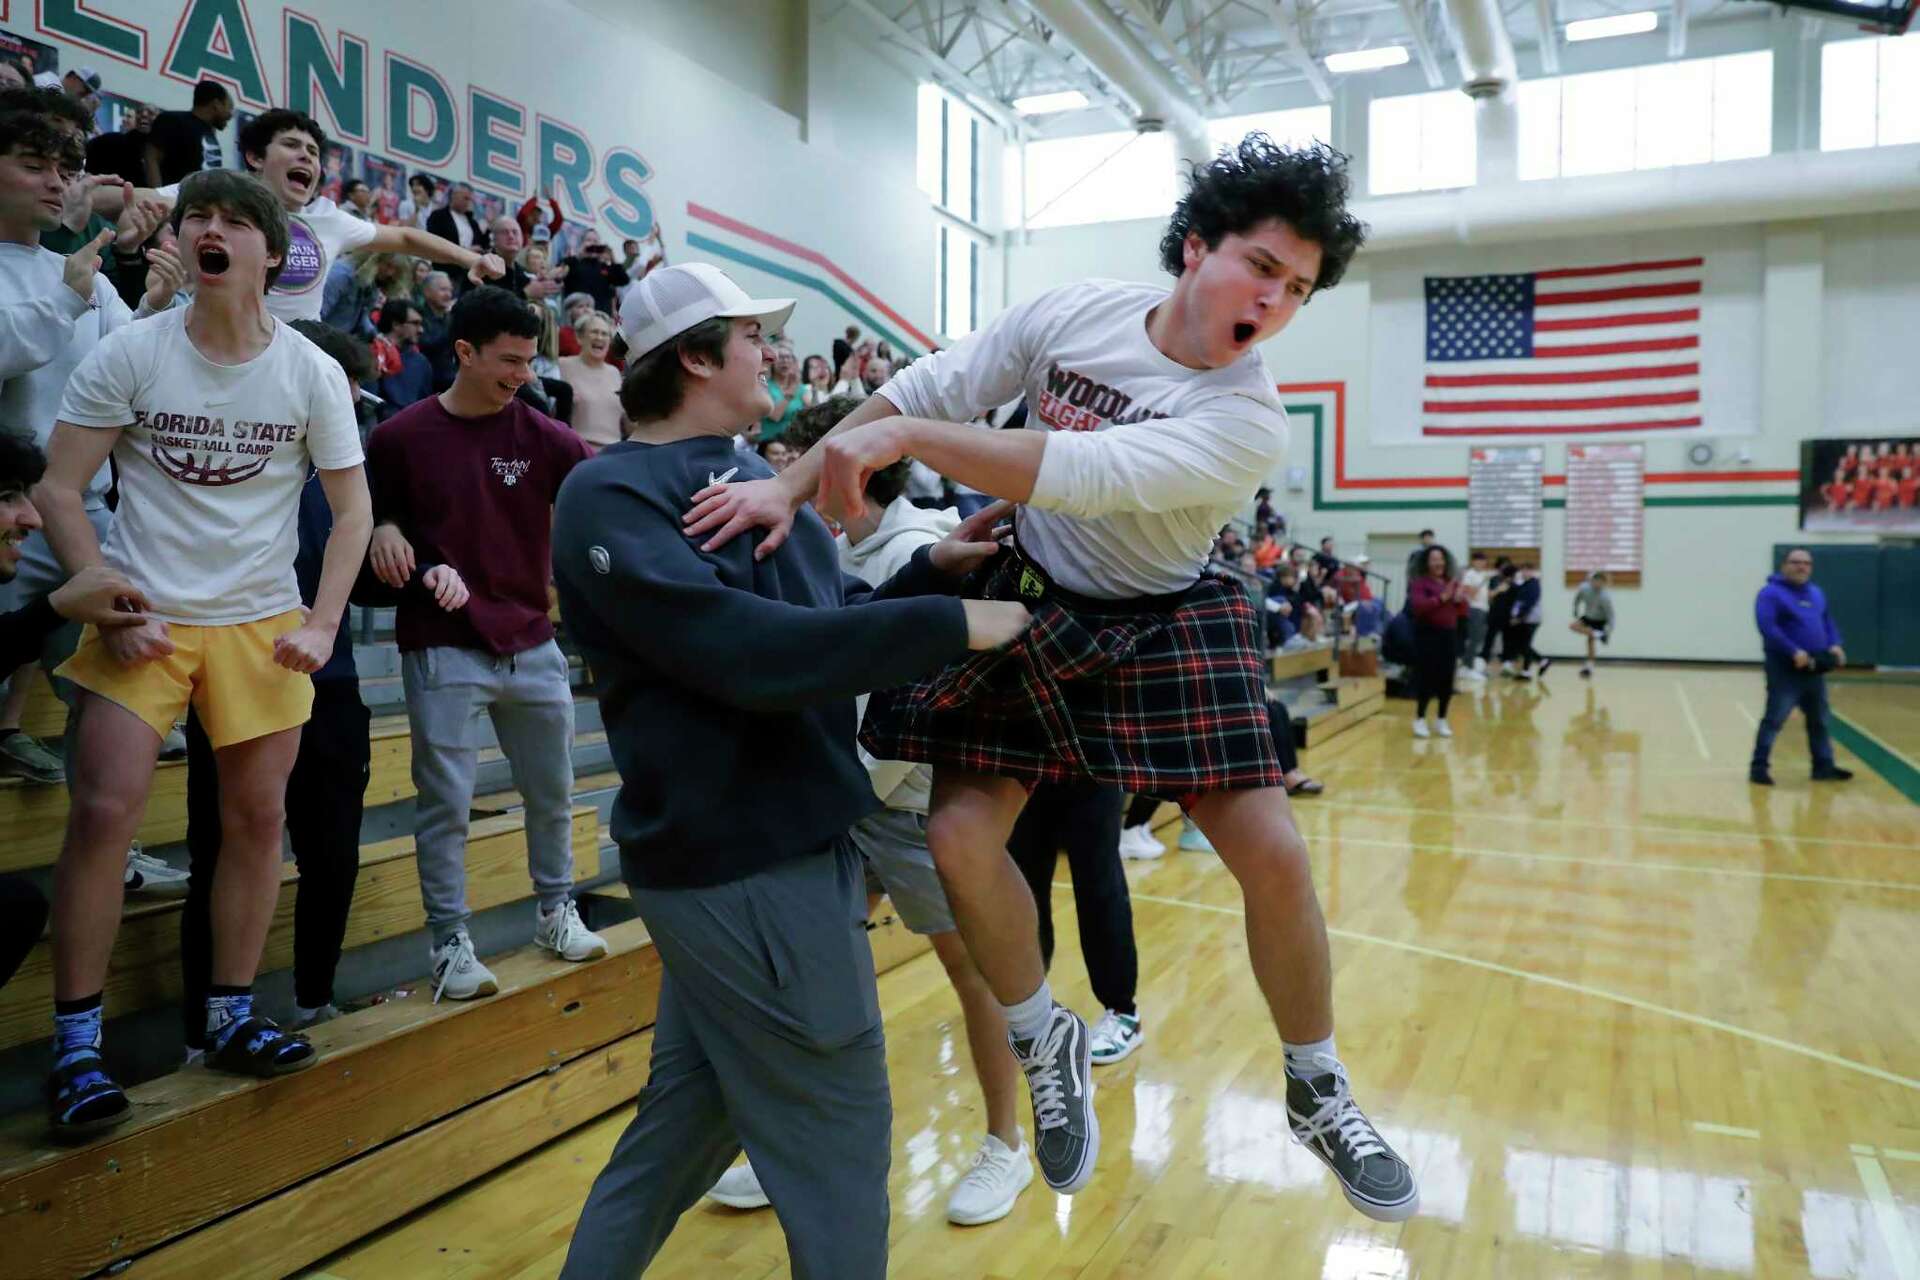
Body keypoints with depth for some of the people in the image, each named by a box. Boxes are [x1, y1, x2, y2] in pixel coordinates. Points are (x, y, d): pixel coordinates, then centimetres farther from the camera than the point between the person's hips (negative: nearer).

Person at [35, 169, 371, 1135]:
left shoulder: (312, 373, -1)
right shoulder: (128, 354, -4)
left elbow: (351, 507, 4)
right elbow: (60, 489, -3)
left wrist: (322, 624, -6)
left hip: (261, 624, 2)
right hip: (142, 617, -1)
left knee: (257, 817, 4)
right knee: (105, 810, -10)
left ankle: (230, 1017, 19)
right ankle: (75, 1043, 4)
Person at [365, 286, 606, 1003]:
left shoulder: (540, 435, 0)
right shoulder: (400, 437, -4)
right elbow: (374, 514, 8)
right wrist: (385, 533, -13)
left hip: (532, 645, 3)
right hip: (443, 648, -3)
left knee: (552, 791, 14)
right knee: (445, 802, 2)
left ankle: (557, 911, 34)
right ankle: (450, 942, 16)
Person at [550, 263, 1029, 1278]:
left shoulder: (754, 473, 13)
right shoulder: (611, 495, -15)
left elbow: (827, 613, 17)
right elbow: (746, 650, -28)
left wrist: (930, 569, 0)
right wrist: (949, 623, -26)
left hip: (782, 839, 9)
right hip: (746, 859, -9)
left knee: (690, 1111, 21)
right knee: (837, 1127, 4)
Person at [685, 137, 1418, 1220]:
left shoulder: (1251, 421, -22)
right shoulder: (1070, 315, -10)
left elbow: (1084, 473, -35)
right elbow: (926, 392, -7)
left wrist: (904, 435, -38)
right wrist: (789, 486, -17)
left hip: (1165, 630, -2)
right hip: (1030, 608, 3)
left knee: (1273, 856, -10)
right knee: (959, 837, -9)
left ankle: (1319, 1091, 18)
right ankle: (1046, 1041, 19)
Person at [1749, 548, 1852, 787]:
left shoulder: (1817, 594, 18)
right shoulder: (1771, 593, -9)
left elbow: (1827, 623, 22)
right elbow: (1767, 627, -21)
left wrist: (1835, 645, 1)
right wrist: (1793, 651, -27)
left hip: (1814, 668, 8)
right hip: (1784, 667, -8)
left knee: (1819, 720, 15)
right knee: (1775, 718, -9)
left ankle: (1823, 766, 25)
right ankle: (1759, 767, -5)